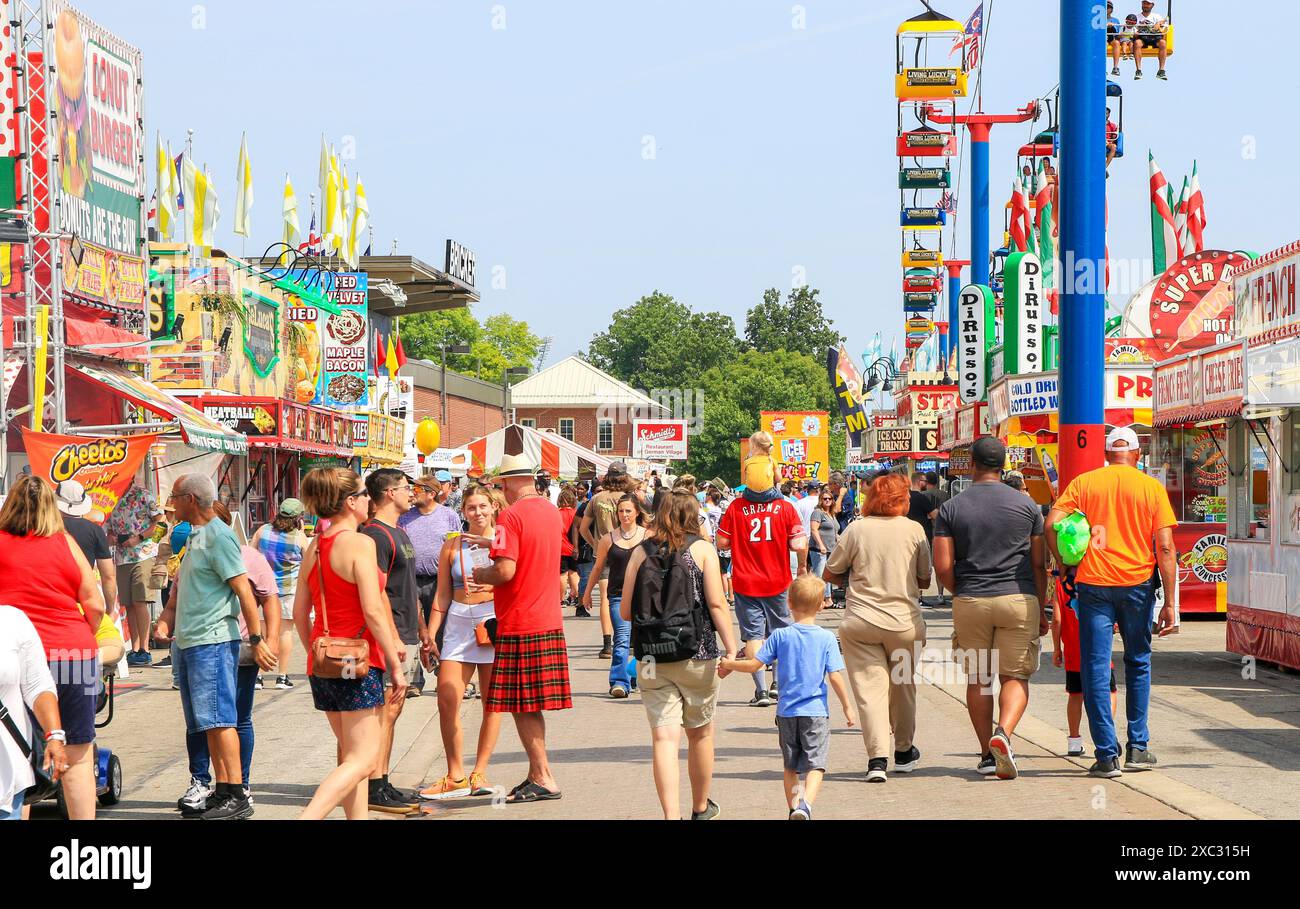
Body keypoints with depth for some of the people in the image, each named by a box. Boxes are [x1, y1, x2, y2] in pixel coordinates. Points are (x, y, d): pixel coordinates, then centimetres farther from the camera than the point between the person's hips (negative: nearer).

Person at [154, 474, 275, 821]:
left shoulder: (218, 536, -12)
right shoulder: (195, 537, 18)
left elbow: (244, 590, -16)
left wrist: (257, 640, -18)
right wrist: (166, 619, 16)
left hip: (213, 640, -10)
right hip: (188, 642, 10)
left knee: (219, 719, -11)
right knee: (208, 723, 9)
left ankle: (237, 796, -11)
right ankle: (221, 792, 13)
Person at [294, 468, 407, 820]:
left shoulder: (314, 548, 10)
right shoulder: (360, 543, -13)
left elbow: (300, 612, 12)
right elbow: (372, 610, -18)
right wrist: (396, 665, -13)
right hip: (358, 659, -8)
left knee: (351, 753, 16)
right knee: (362, 759, -7)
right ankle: (308, 818, -22)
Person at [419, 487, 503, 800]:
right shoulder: (452, 546, 11)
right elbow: (442, 595, 11)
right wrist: (431, 634, 7)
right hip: (459, 623, 2)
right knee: (447, 701, -5)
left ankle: (479, 774, 9)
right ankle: (455, 777, 5)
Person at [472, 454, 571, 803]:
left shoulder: (513, 516, -15)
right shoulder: (551, 510, 10)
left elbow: (505, 569, -23)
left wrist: (478, 575, -3)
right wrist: (492, 542, 33)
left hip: (520, 624, -8)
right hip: (549, 620, 8)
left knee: (522, 705, -2)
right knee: (531, 705, 14)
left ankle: (544, 779, -3)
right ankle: (536, 775, 18)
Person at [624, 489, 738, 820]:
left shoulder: (640, 552, 4)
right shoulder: (702, 549, -1)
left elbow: (625, 611, 3)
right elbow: (716, 603, -10)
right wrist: (731, 648, -7)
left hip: (652, 658, 1)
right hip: (698, 655, -1)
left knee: (664, 737, -2)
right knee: (700, 733, 16)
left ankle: (671, 815, -15)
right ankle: (701, 808, 32)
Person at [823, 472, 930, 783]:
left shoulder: (857, 529, -4)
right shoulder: (914, 530, -2)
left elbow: (829, 574, 4)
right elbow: (925, 580, 6)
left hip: (860, 621, -1)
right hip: (905, 622, 1)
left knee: (870, 688, 0)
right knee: (903, 686, 19)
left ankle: (877, 758, -11)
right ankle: (904, 752, 33)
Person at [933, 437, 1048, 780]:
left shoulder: (951, 508, 0)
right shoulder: (1026, 505, 2)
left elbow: (943, 567, -4)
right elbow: (1039, 564, 4)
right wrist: (1041, 609, 13)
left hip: (970, 601, 0)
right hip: (1019, 599, 0)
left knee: (977, 679, 12)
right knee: (1015, 676, 5)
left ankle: (987, 754, 14)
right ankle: (1003, 732, -21)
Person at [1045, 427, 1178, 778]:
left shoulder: (1084, 483, 5)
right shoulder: (1152, 488, 4)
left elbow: (1051, 524, -7)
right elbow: (1165, 548, -2)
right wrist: (1169, 604, -1)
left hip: (1093, 583, -1)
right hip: (1137, 584, 1)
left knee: (1095, 670, 3)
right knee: (1138, 663, 18)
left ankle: (1107, 755, -1)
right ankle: (1138, 748, 19)